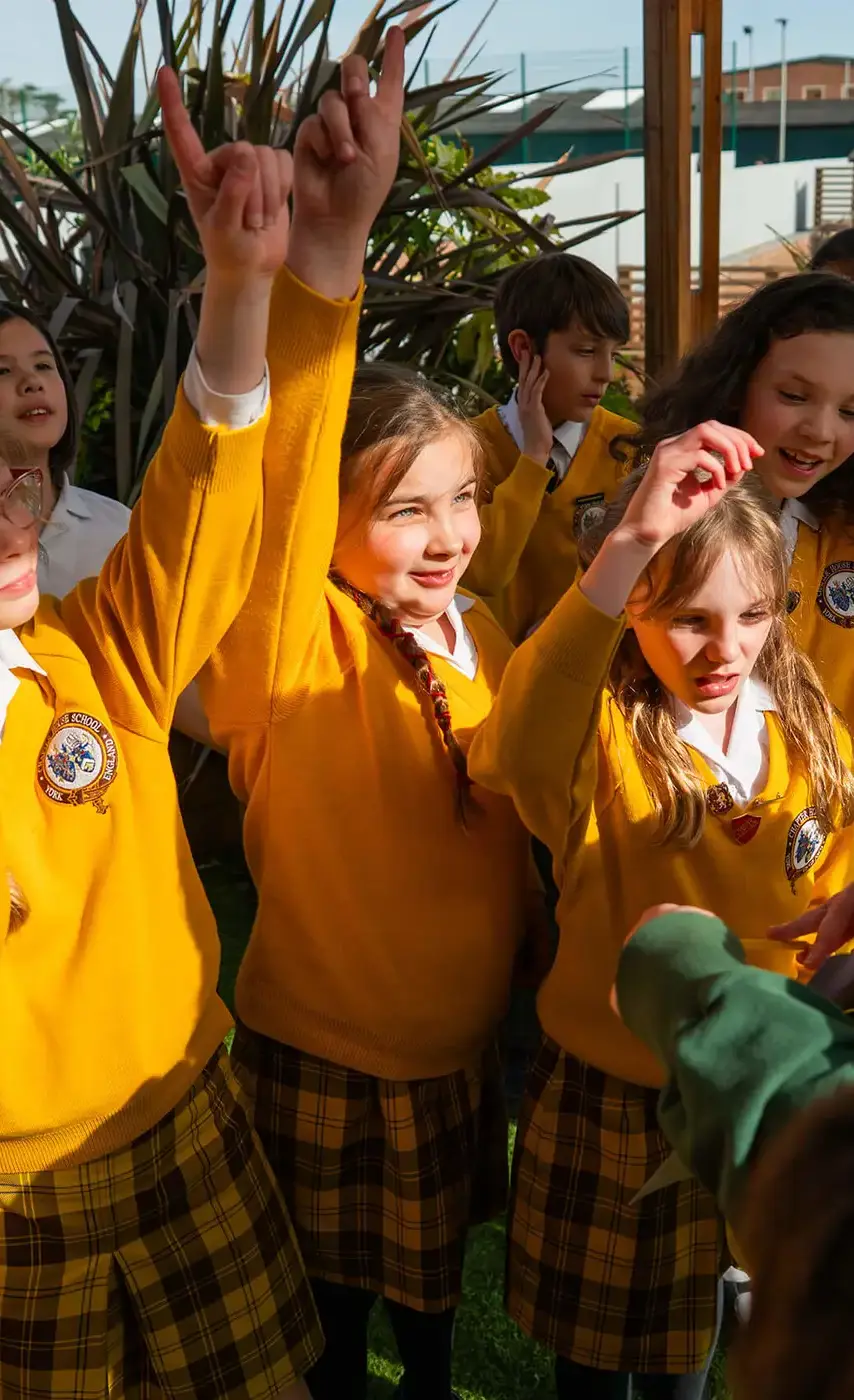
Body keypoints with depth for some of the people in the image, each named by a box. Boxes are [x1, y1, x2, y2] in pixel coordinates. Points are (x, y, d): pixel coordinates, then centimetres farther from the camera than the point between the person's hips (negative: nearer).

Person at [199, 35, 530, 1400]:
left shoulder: (485, 642, -5)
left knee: (436, 1285, 28)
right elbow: (284, 475, -41)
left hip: (464, 1044, 5)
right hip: (320, 1061, -5)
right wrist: (329, 241, -53)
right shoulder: (297, 647, -23)